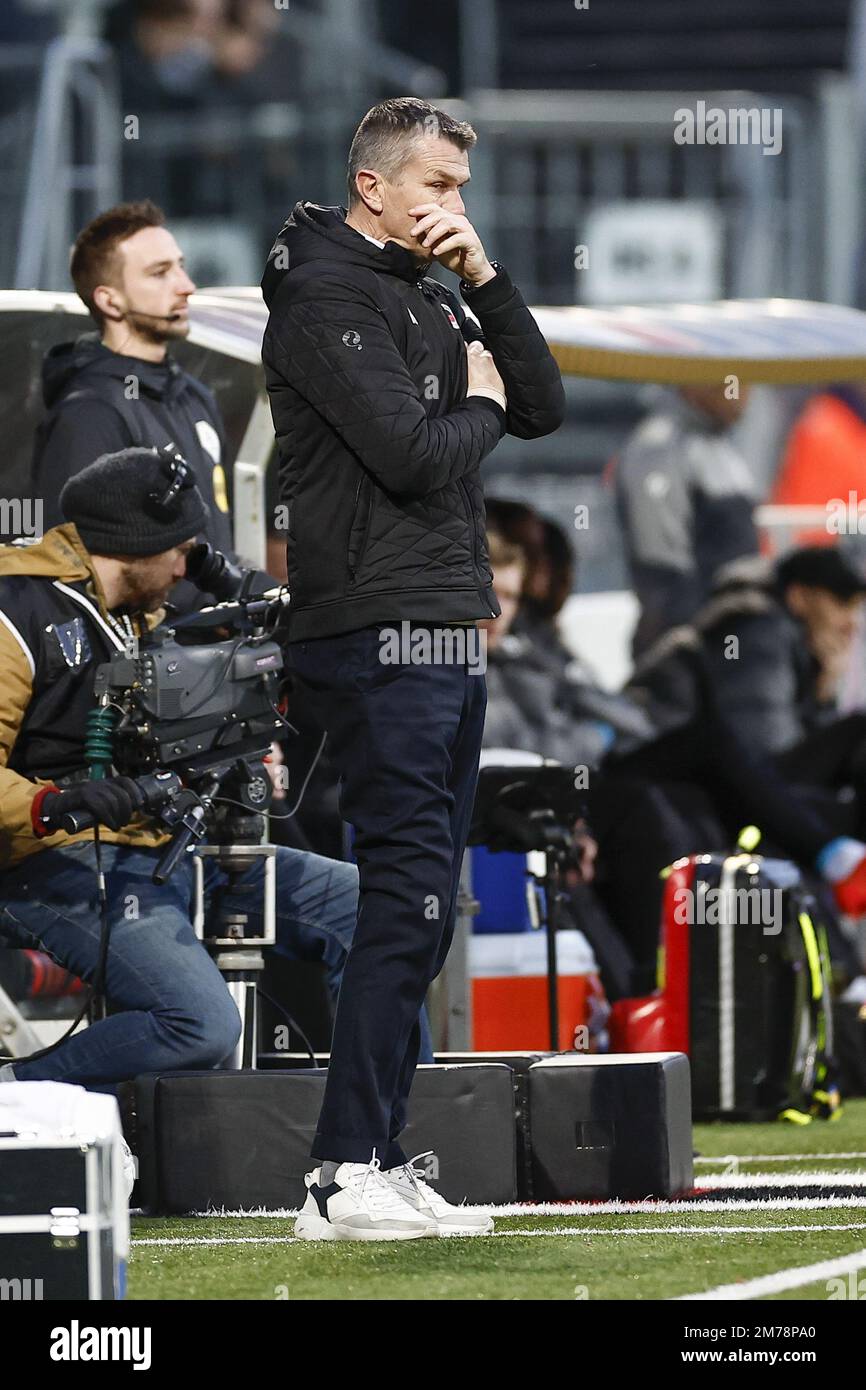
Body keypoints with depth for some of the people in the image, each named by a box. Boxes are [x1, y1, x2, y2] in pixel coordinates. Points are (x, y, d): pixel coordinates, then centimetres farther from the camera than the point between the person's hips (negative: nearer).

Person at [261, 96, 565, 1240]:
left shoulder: (430, 298, 20)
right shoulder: (330, 295, -10)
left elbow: (544, 408, 13)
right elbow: (412, 455, -20)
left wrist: (486, 278, 3)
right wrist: (478, 405, 0)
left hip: (445, 632, 10)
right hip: (381, 631, -10)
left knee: (418, 904, 9)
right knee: (410, 895, -14)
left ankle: (372, 1164, 12)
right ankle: (348, 1176, -16)